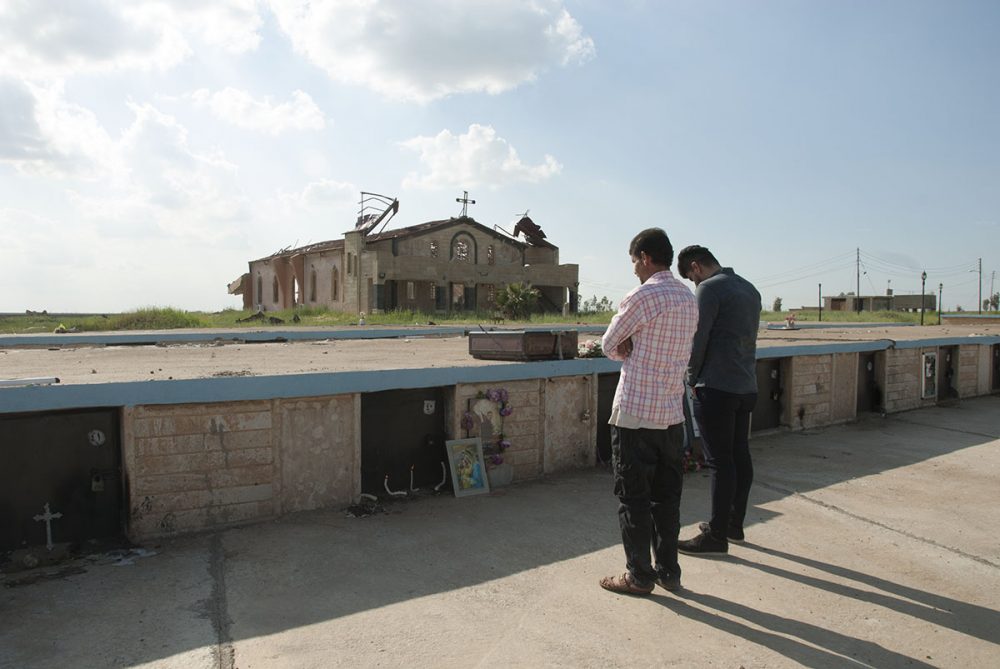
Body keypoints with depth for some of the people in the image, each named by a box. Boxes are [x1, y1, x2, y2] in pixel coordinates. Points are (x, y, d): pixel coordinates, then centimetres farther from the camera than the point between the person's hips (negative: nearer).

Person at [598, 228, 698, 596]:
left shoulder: (643, 296, -14)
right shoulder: (689, 298, 11)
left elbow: (609, 346, -6)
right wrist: (634, 346, -1)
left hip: (635, 413, -7)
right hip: (673, 412, 8)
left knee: (633, 497, 4)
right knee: (667, 495, 15)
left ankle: (639, 576, 14)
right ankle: (668, 570, 25)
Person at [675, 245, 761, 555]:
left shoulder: (709, 288, -10)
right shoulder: (749, 288, 16)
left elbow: (697, 340, -13)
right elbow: (748, 336, 18)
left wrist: (693, 380, 1)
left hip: (717, 389, -9)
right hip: (747, 387, 9)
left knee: (720, 462, -3)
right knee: (740, 457, 14)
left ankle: (716, 535, 5)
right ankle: (734, 523, 25)